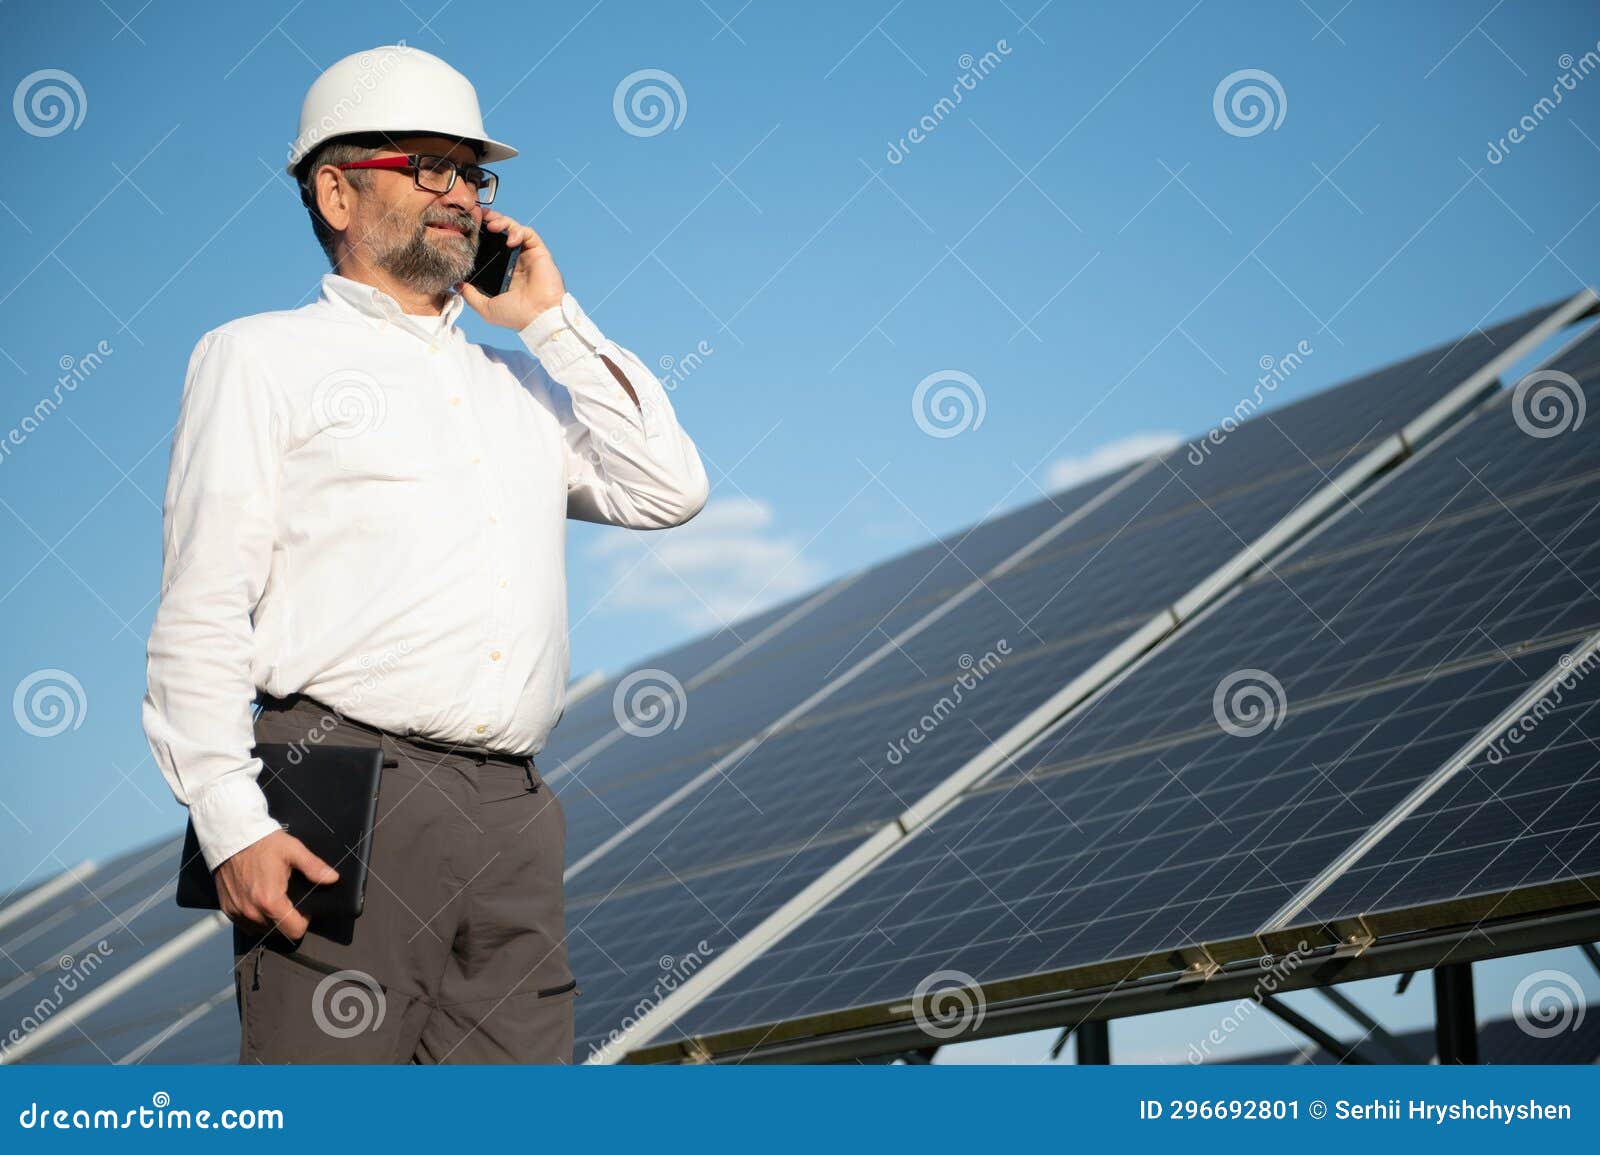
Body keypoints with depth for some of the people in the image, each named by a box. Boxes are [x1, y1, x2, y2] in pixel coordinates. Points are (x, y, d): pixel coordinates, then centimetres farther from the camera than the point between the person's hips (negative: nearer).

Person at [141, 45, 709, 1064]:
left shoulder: (523, 383, 26)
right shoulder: (261, 358, 9)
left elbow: (669, 491, 13)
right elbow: (202, 613, 0)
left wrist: (555, 319, 15)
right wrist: (231, 822, -12)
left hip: (513, 817, 5)